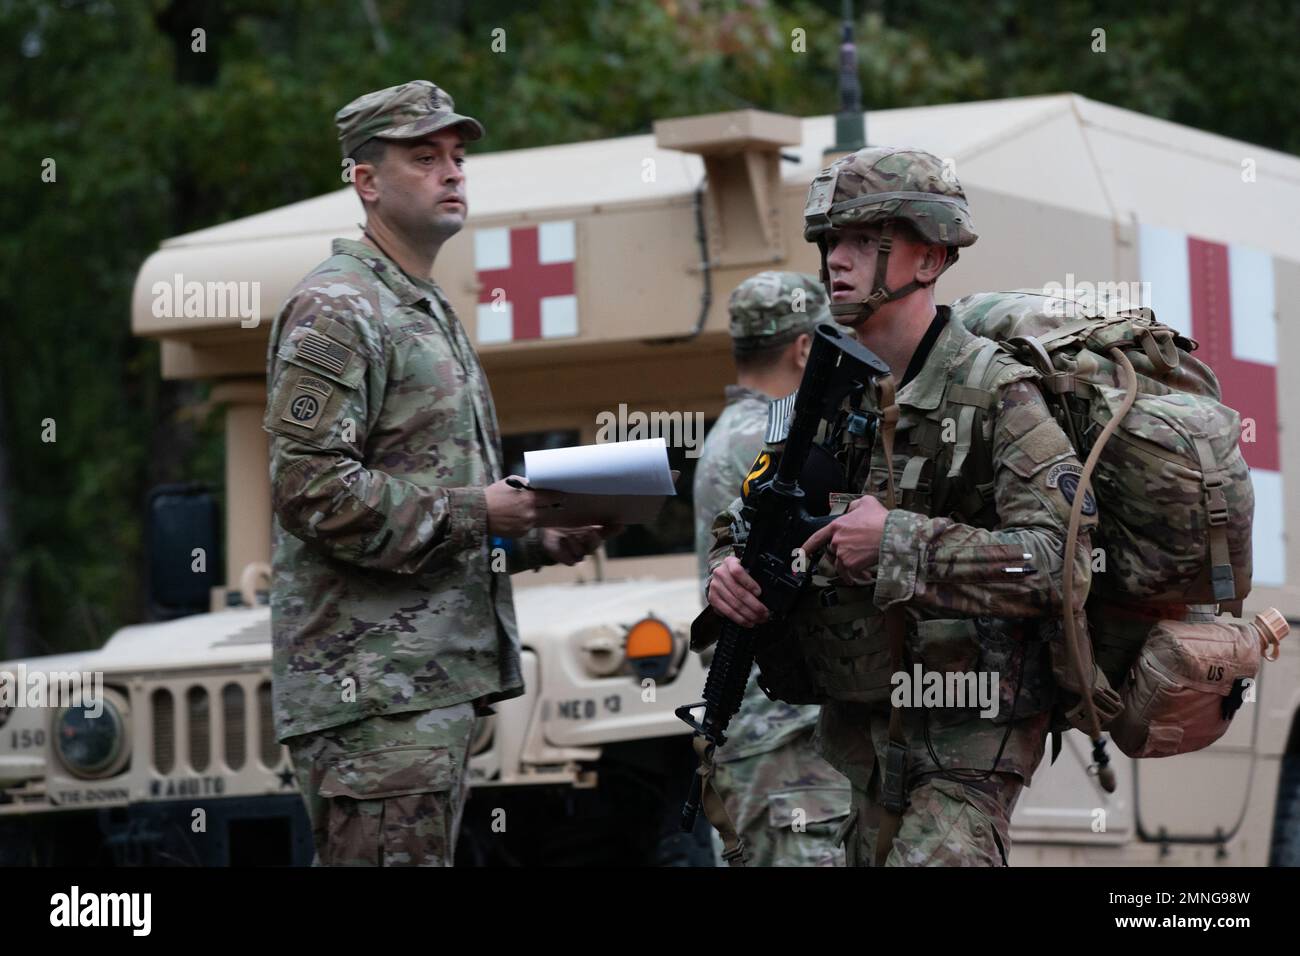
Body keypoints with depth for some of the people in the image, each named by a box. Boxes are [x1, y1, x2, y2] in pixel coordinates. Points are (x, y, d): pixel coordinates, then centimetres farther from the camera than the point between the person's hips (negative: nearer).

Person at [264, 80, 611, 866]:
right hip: (374, 688, -10)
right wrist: (475, 513, -15)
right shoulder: (334, 311, -9)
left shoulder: (433, 313, 23)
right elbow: (314, 492, -18)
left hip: (442, 680, 10)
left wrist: (539, 542, 12)